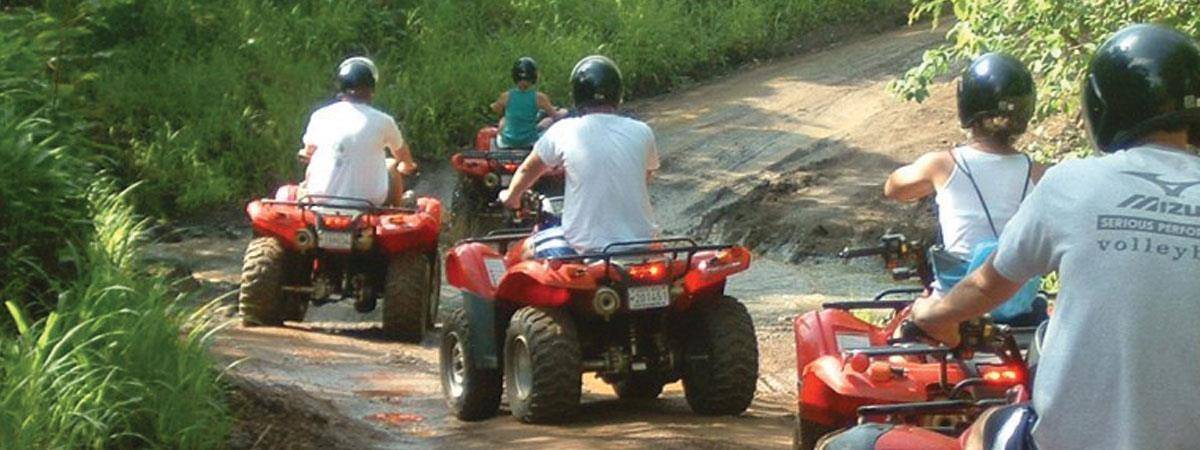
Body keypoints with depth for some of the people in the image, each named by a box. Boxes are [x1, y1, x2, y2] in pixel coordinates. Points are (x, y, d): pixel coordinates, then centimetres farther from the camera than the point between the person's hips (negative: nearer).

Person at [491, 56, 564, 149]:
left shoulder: (506, 96, -13)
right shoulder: (539, 98, -18)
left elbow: (495, 109, 10)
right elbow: (555, 116, -4)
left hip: (507, 142, 2)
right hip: (530, 141, -2)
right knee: (550, 120, 27)